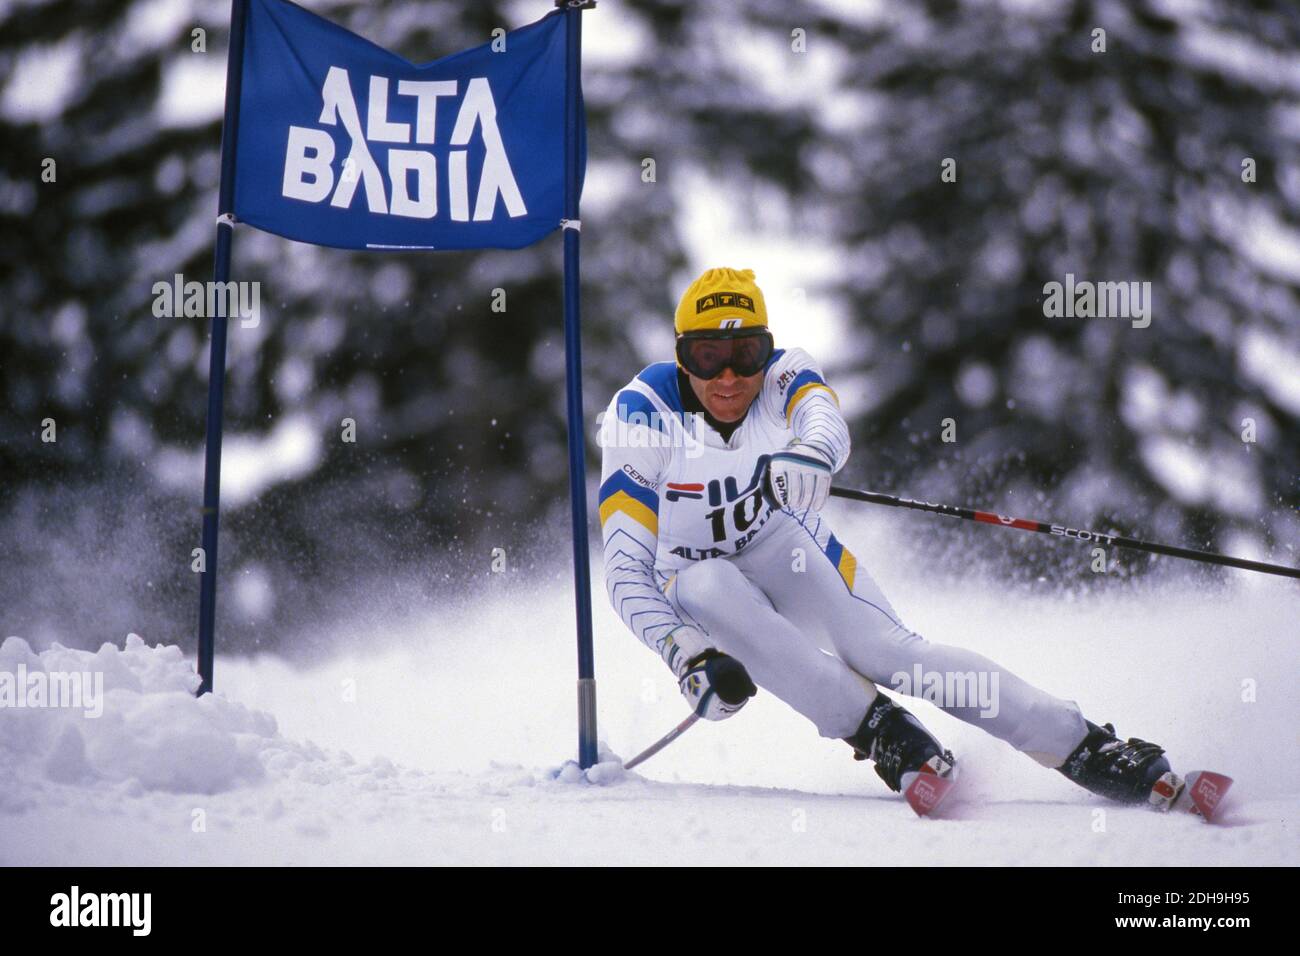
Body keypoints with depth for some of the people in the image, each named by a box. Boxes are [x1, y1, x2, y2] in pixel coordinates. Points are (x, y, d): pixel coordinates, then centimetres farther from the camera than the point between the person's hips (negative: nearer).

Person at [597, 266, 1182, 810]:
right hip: (694, 589, -1)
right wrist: (687, 659, -43)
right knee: (710, 584, -38)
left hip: (790, 551, 1)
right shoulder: (643, 410, -23)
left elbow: (825, 422, -42)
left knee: (891, 652, -26)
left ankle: (1086, 750, -27)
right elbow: (625, 568, -27)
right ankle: (876, 728, -32)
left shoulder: (783, 376, -16)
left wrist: (808, 455, -67)